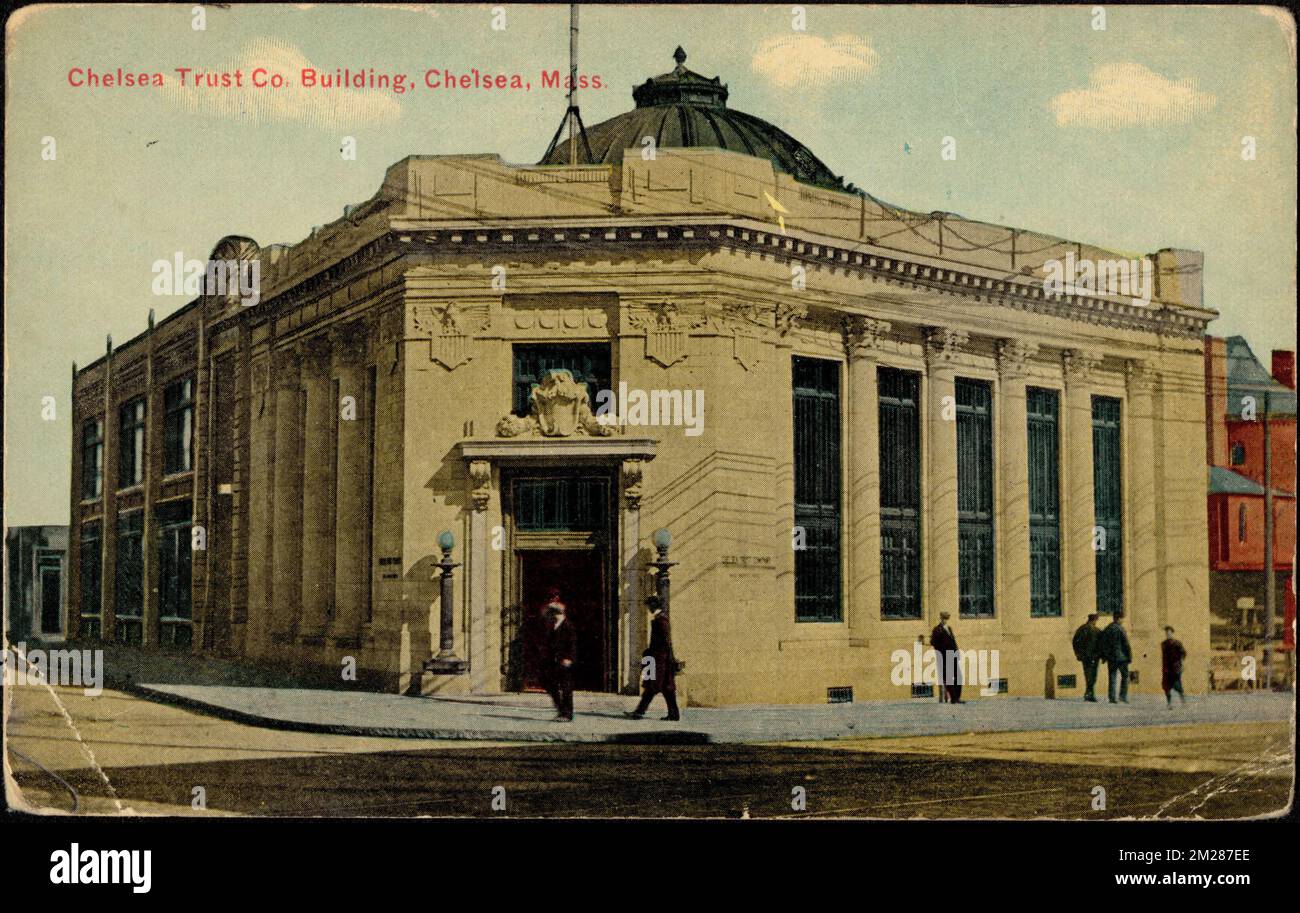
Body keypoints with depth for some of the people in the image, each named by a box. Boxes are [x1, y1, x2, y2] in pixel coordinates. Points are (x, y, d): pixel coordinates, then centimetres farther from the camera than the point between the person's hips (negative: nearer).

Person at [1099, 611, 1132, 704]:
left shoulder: (1106, 629, 8)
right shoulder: (1120, 629, -11)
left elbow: (1103, 644, 13)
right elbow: (1126, 644, -13)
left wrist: (1103, 657, 19)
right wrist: (1130, 656, -7)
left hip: (1110, 658, 5)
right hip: (1121, 657, -5)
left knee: (1112, 677, 8)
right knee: (1125, 676, 7)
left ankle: (1111, 697, 3)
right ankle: (1123, 696, 0)